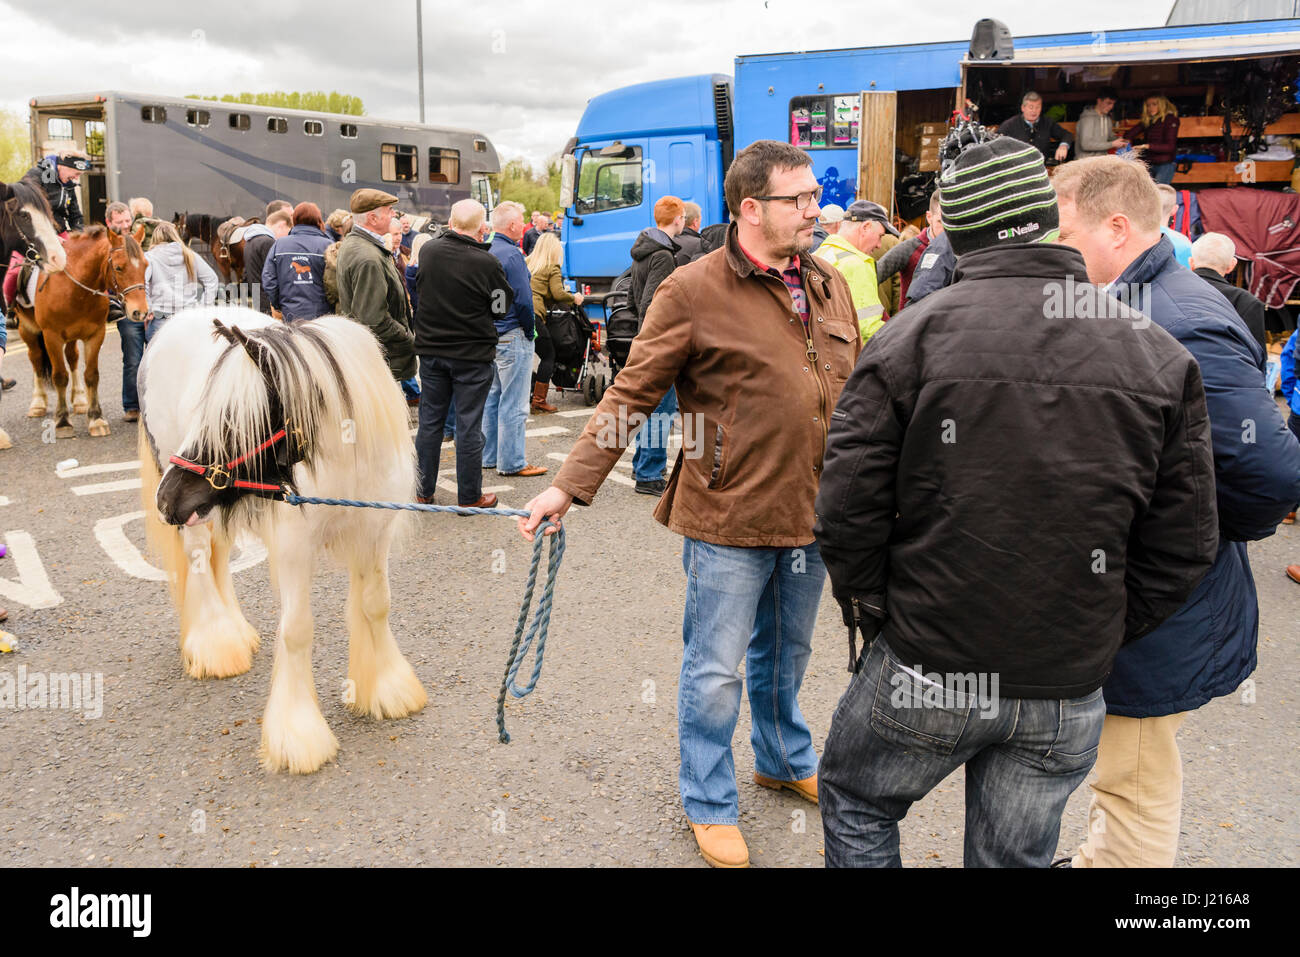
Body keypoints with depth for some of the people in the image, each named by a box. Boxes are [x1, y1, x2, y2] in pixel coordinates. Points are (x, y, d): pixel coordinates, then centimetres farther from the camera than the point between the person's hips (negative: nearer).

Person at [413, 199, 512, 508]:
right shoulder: (487, 262, -16)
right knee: (469, 424, 3)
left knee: (430, 419, 13)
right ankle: (469, 496, 11)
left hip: (431, 349, 4)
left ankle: (423, 490, 22)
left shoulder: (428, 250, -3)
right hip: (473, 354, -4)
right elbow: (504, 306, -4)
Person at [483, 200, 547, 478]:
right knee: (513, 403, -3)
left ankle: (489, 455, 23)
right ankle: (511, 462, 2)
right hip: (512, 335, -9)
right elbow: (523, 300, -18)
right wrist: (529, 331, -6)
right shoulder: (511, 254, -15)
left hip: (490, 336, 9)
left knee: (492, 397, 16)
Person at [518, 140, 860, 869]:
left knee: (786, 653, 23)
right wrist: (571, 486, -16)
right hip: (730, 516, -5)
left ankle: (786, 759, 47)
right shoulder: (694, 290, -11)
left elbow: (854, 393, 16)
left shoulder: (829, 287, 8)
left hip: (812, 512, 6)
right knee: (717, 670, 7)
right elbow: (631, 396, -11)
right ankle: (711, 804, 28)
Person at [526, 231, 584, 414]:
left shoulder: (526, 263, 21)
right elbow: (558, 294, -6)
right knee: (548, 356, 7)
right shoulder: (552, 268, 5)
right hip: (533, 313, -6)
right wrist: (574, 298, 12)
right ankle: (539, 401, 4)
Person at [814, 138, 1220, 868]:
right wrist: (1102, 638, 10)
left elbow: (848, 511, -13)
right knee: (1018, 858, 21)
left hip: (926, 674, -3)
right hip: (1069, 695, 3)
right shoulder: (1162, 357, -1)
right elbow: (1184, 547, -1)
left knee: (854, 801, 23)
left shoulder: (911, 339, -12)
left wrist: (873, 609, 3)